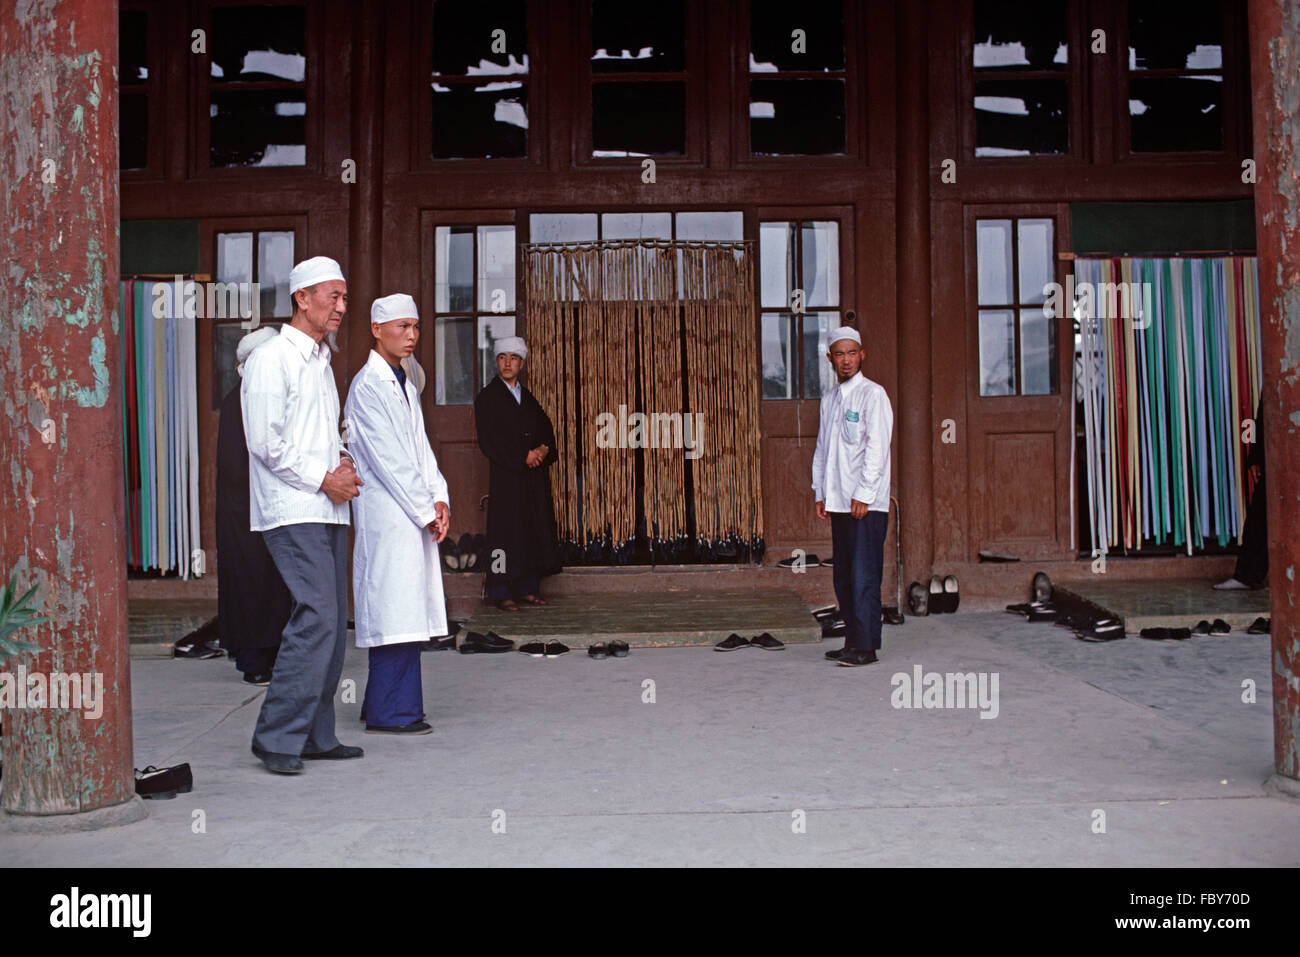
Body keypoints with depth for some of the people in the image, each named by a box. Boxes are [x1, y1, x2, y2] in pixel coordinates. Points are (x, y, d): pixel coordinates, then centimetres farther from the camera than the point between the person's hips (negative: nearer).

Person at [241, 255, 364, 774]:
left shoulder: (320, 360, 20)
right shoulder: (272, 359, -7)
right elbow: (266, 442, -14)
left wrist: (341, 462, 7)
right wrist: (323, 478, -12)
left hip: (328, 508, 9)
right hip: (291, 511, -9)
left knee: (332, 620, 8)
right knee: (316, 617, -16)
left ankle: (315, 735, 16)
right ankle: (277, 736, -7)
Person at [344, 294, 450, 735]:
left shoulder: (405, 384, 19)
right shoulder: (368, 385, -10)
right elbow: (387, 459, -14)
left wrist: (439, 499, 4)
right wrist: (427, 511, -11)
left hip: (415, 513, 9)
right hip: (386, 513, -9)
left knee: (408, 611, 10)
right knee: (394, 609, -8)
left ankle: (385, 705, 19)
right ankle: (389, 712, -1)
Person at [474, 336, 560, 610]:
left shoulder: (528, 398, 17)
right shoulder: (487, 397, -1)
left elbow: (547, 430, 17)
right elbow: (488, 441, -9)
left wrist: (544, 450, -6)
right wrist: (524, 457, -13)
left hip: (534, 477, 6)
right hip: (506, 477, -6)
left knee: (534, 531, 6)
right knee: (506, 532, -6)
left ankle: (528, 588, 13)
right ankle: (501, 593, -1)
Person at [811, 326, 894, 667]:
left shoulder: (873, 394, -4)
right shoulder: (829, 399, 17)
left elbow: (877, 448, -11)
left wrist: (863, 495, -15)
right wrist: (819, 492, 14)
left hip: (867, 503, -7)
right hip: (838, 502, 7)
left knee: (864, 576, -7)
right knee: (843, 576, 9)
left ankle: (866, 647, -3)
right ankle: (853, 642, 16)